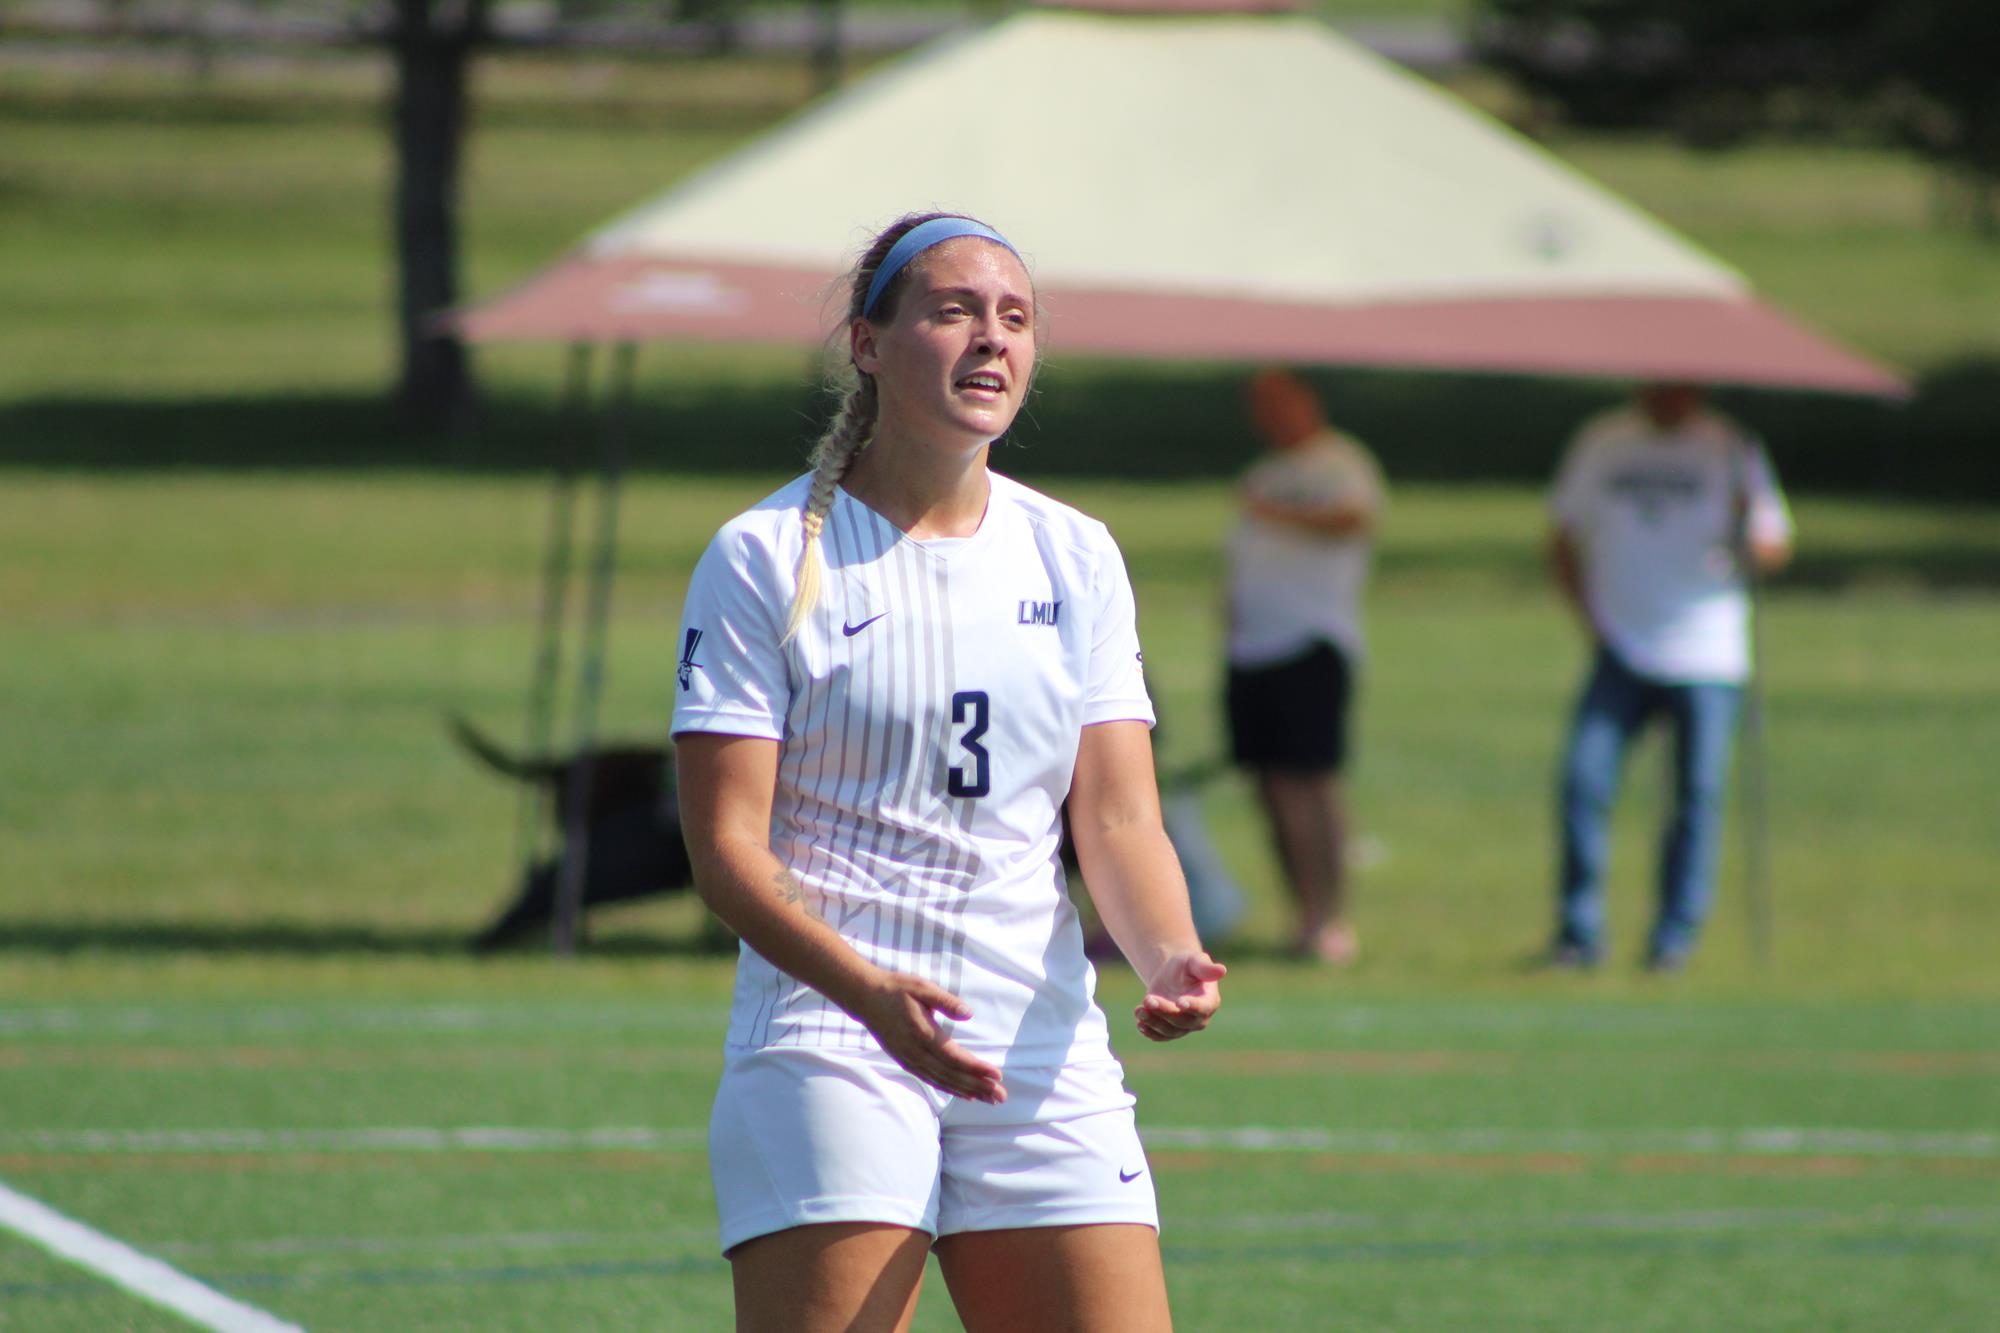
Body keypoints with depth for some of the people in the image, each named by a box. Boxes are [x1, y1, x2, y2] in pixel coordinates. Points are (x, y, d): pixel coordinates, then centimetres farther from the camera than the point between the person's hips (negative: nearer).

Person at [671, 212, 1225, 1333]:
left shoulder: (1076, 557, 11)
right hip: (828, 1044, -4)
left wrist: (1168, 957, -15)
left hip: (1046, 1058, 4)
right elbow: (726, 842, -9)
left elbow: (1121, 820, 6)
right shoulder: (766, 557, -3)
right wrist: (869, 991, -25)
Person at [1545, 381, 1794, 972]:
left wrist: (1752, 539, -24)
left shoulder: (1731, 449, 2)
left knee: (1698, 795, -3)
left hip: (1706, 658, -1)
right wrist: (1588, 615, 2)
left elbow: (1775, 548, 0)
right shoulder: (1601, 442, 8)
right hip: (1620, 651, 1)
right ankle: (1578, 933, -7)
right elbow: (1563, 538, 16)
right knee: (1584, 779, -12)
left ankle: (1675, 936, 7)